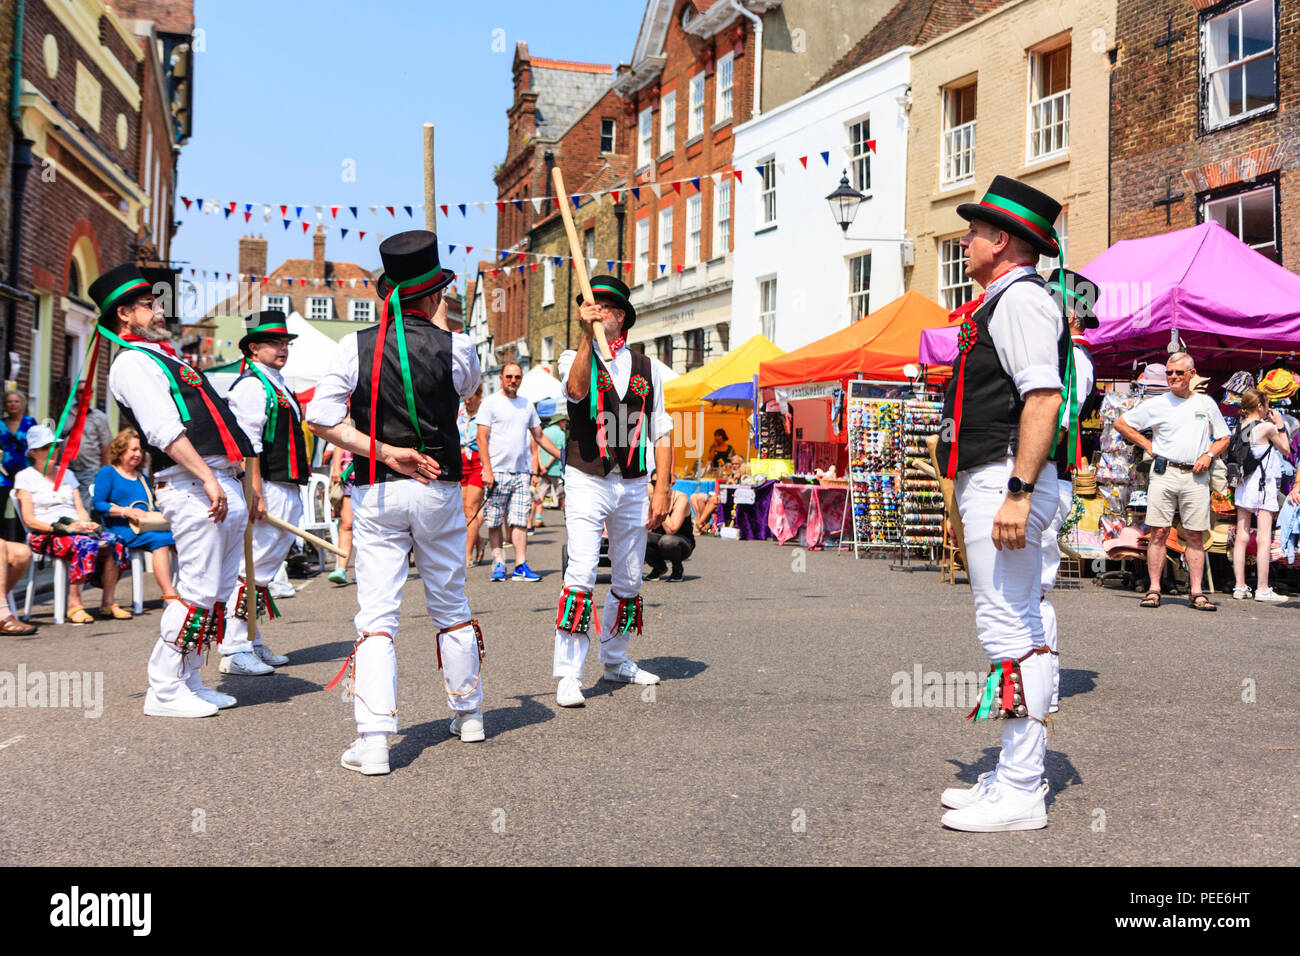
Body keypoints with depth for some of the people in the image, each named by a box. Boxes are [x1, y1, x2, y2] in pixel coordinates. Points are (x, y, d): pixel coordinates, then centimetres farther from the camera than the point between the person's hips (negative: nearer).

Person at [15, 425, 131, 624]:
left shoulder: (67, 474, 25)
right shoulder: (25, 477, 8)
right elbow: (29, 520, -2)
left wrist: (86, 524, -4)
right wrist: (60, 527, -16)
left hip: (74, 528, 5)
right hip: (45, 535, -5)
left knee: (112, 541, -27)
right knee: (84, 544, -38)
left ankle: (108, 603, -23)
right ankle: (74, 604, -36)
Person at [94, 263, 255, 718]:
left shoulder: (164, 356, 26)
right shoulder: (132, 363, -4)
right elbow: (164, 430, -17)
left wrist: (247, 485, 23)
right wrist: (207, 477, -24)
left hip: (225, 484, 10)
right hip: (193, 489, -10)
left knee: (218, 591, 11)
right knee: (199, 592, -10)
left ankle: (189, 681, 19)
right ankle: (164, 692, -1)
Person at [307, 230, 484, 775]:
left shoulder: (356, 347, -3)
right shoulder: (456, 347, -5)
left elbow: (321, 419, -10)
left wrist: (383, 452, -9)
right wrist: (442, 324, 25)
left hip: (376, 494, 0)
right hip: (439, 490, 1)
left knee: (376, 616, -1)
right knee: (451, 607, 16)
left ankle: (373, 741, -9)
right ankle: (468, 714, 31)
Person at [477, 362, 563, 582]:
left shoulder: (527, 405, 16)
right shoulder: (490, 402, 2)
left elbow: (540, 437, 24)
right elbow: (482, 438, -4)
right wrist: (487, 469, -13)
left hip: (522, 473, 4)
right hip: (497, 471, -3)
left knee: (520, 521, -2)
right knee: (494, 522, 1)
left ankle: (521, 567, -4)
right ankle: (498, 563, 11)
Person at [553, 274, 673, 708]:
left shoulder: (646, 368, 11)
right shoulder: (574, 358, 4)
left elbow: (660, 432, 10)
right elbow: (576, 389, -21)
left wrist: (662, 489, 3)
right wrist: (587, 335, -27)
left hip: (634, 485, 4)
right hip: (588, 481, -3)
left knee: (629, 581, 11)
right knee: (581, 575, -15)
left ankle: (615, 659, 29)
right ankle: (568, 675, -11)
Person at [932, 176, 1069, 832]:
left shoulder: (1021, 298, -11)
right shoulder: (1001, 301, 21)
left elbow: (1044, 397, -23)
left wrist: (1018, 492, -28)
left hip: (1004, 483, -11)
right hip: (987, 482, 11)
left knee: (1008, 630, -9)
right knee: (1018, 628, 15)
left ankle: (1019, 796, -3)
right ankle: (1020, 774, 26)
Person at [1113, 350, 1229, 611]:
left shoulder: (1206, 404, 15)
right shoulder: (1156, 404, 8)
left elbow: (1223, 438, 21)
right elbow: (1121, 424, 12)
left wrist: (1209, 455, 2)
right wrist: (1147, 445, 6)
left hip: (1196, 477, 1)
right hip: (1164, 473, -1)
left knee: (1195, 536, 0)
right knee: (1159, 533, -5)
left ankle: (1197, 592, 3)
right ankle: (1154, 589, -1)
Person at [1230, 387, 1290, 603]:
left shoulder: (1240, 427, 7)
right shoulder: (1267, 427, -10)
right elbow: (1285, 450, 4)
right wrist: (1279, 425, 8)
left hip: (1242, 485, 7)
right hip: (1263, 485, -7)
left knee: (1242, 537, 7)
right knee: (1264, 539, -5)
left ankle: (1240, 587, 8)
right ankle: (1262, 589, -5)